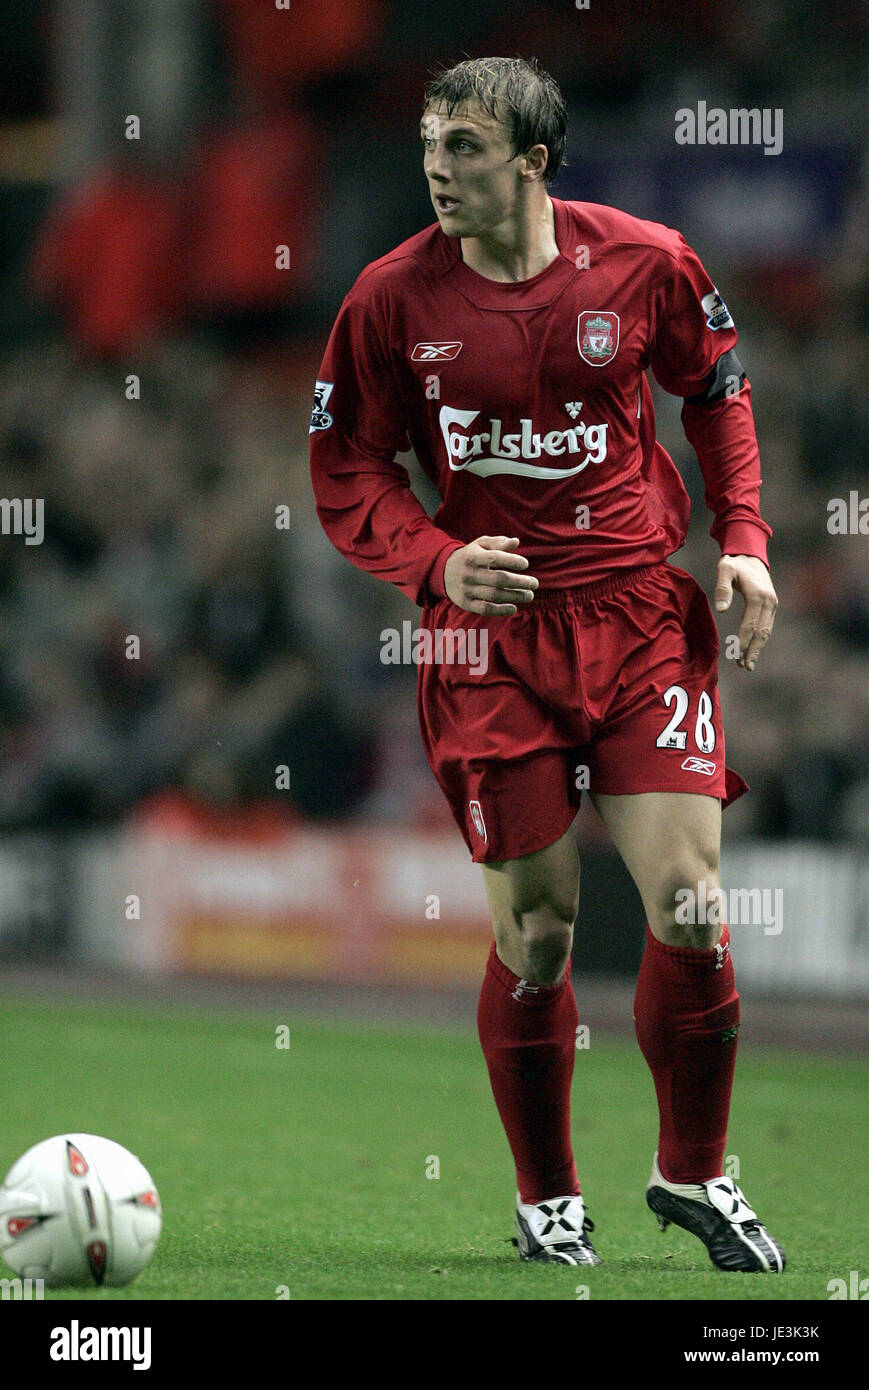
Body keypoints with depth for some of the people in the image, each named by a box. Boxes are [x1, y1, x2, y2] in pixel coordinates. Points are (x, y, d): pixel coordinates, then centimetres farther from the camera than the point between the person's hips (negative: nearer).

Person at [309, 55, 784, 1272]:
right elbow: (345, 472, 4)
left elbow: (719, 392, 14)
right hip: (493, 632, 0)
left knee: (688, 900, -7)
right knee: (537, 922, -1)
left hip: (642, 612, 1)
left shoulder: (644, 262, -3)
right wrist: (436, 562, -14)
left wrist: (743, 541, 3)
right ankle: (547, 1199, 18)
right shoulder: (394, 297, -5)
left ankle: (693, 1173, 15)